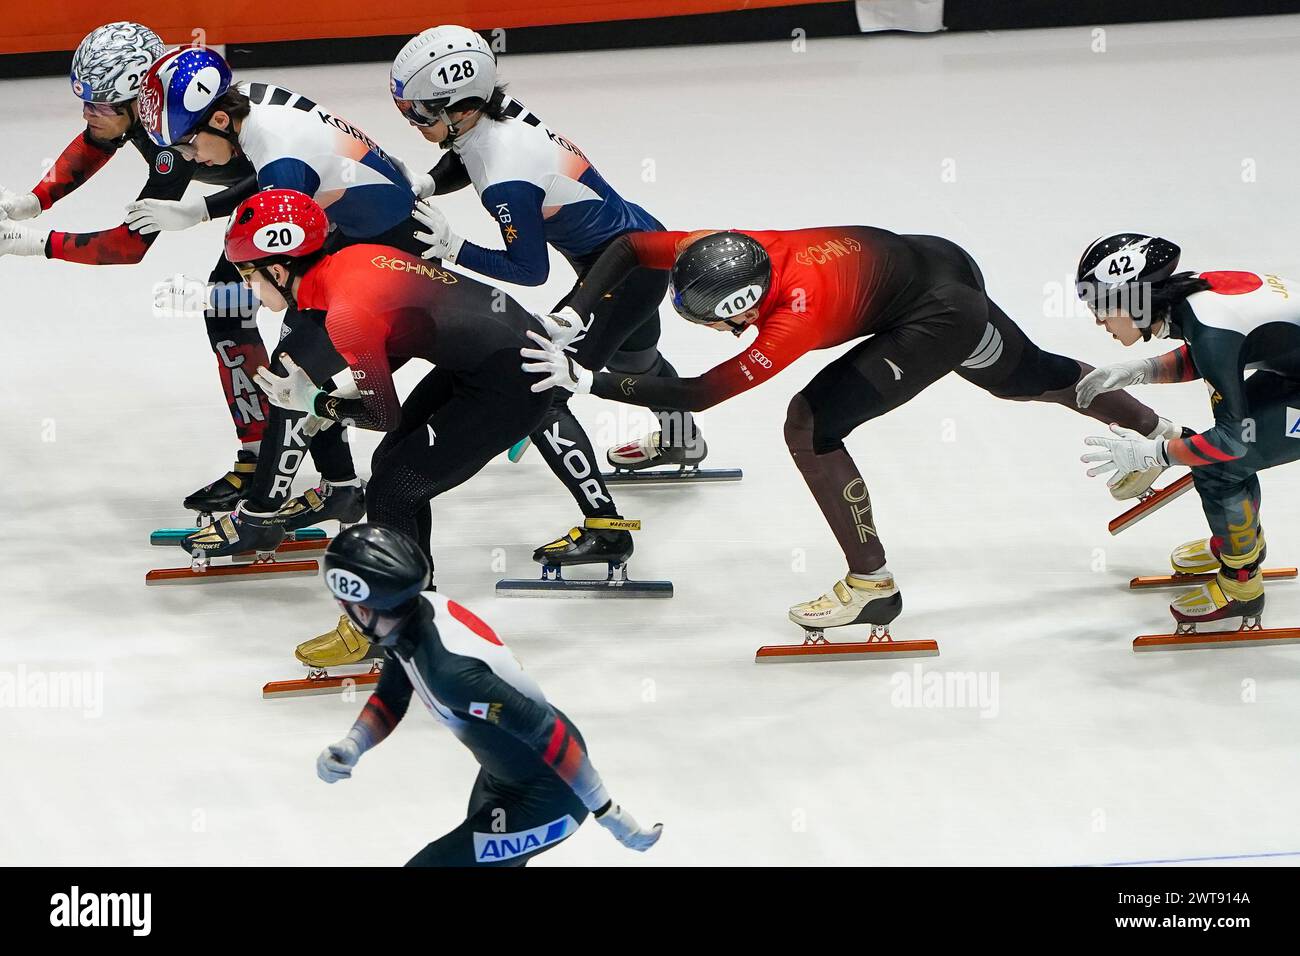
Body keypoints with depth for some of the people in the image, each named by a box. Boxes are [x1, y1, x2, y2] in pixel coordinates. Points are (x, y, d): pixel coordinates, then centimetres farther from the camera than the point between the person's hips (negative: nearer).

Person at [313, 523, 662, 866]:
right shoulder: (412, 612, -12)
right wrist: (349, 748, -15)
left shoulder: (449, 668, -38)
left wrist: (608, 812, -26)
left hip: (545, 799, -9)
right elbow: (390, 699, 4)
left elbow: (545, 731, -33)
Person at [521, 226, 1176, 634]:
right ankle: (1157, 433, 55)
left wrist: (588, 382, -39)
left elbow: (698, 395, -37)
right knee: (1031, 378, 31)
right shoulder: (727, 251, -18)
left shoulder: (797, 319, -36)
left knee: (811, 423, -16)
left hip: (941, 316, -9)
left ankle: (872, 586, -5)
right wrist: (568, 321, -23)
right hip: (931, 258, 9)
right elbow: (629, 247, -11)